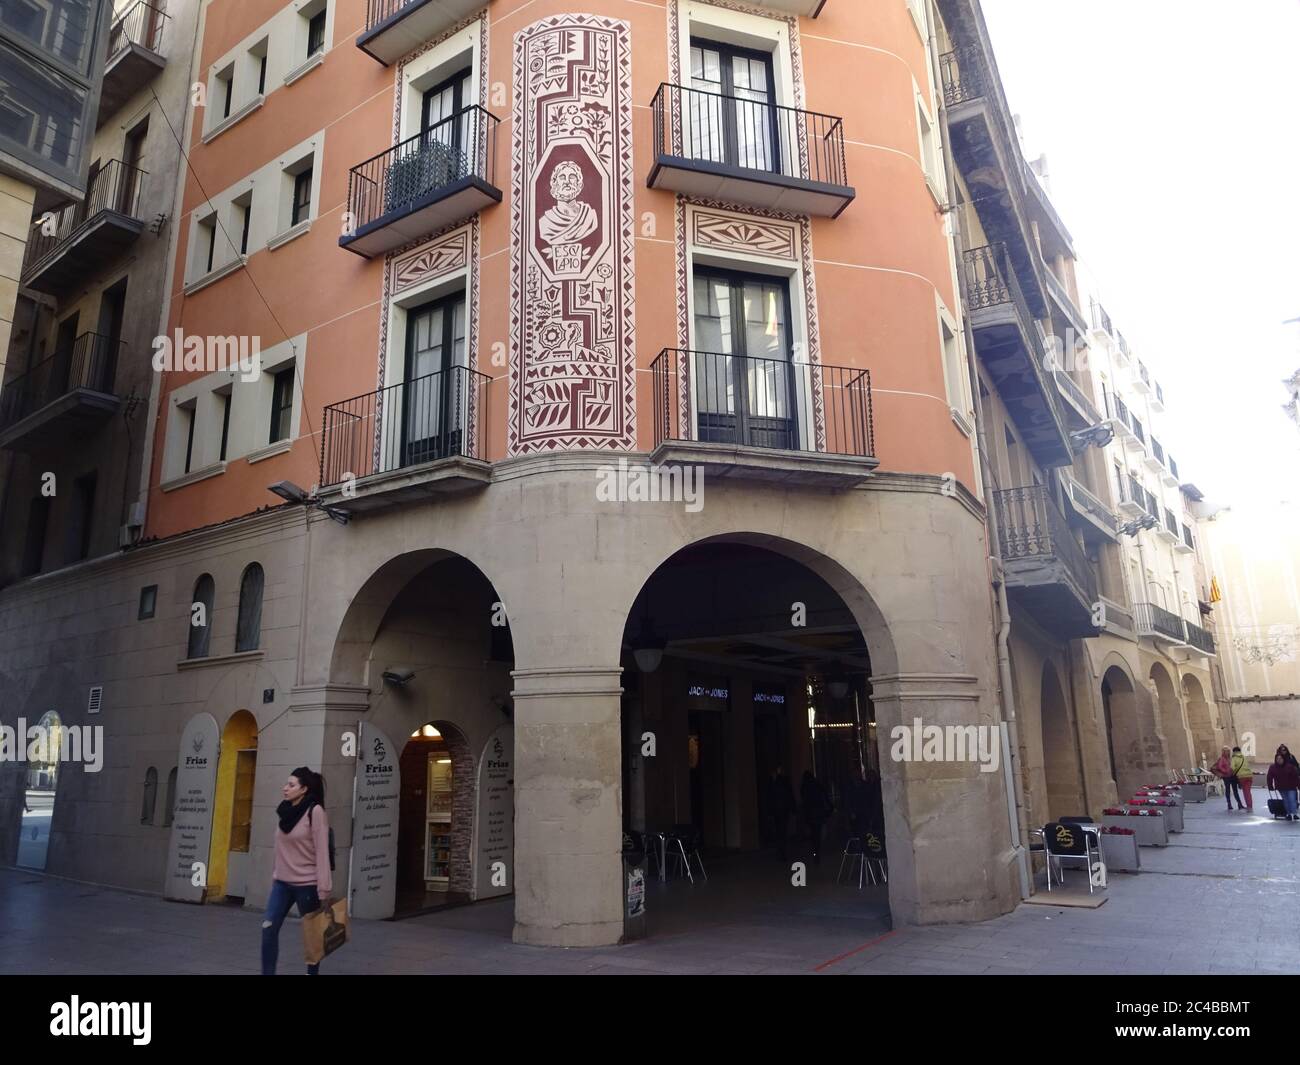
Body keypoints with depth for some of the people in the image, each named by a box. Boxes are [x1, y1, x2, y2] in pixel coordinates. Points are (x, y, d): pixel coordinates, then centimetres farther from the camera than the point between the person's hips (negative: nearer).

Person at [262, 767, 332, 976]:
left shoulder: (315, 811, -15)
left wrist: (323, 890, -18)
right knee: (268, 928, -2)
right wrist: (275, 875, 14)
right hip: (282, 882, 6)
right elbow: (281, 849, 13)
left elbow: (321, 852, -17)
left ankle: (312, 972, 24)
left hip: (306, 884, -6)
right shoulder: (286, 811, 5)